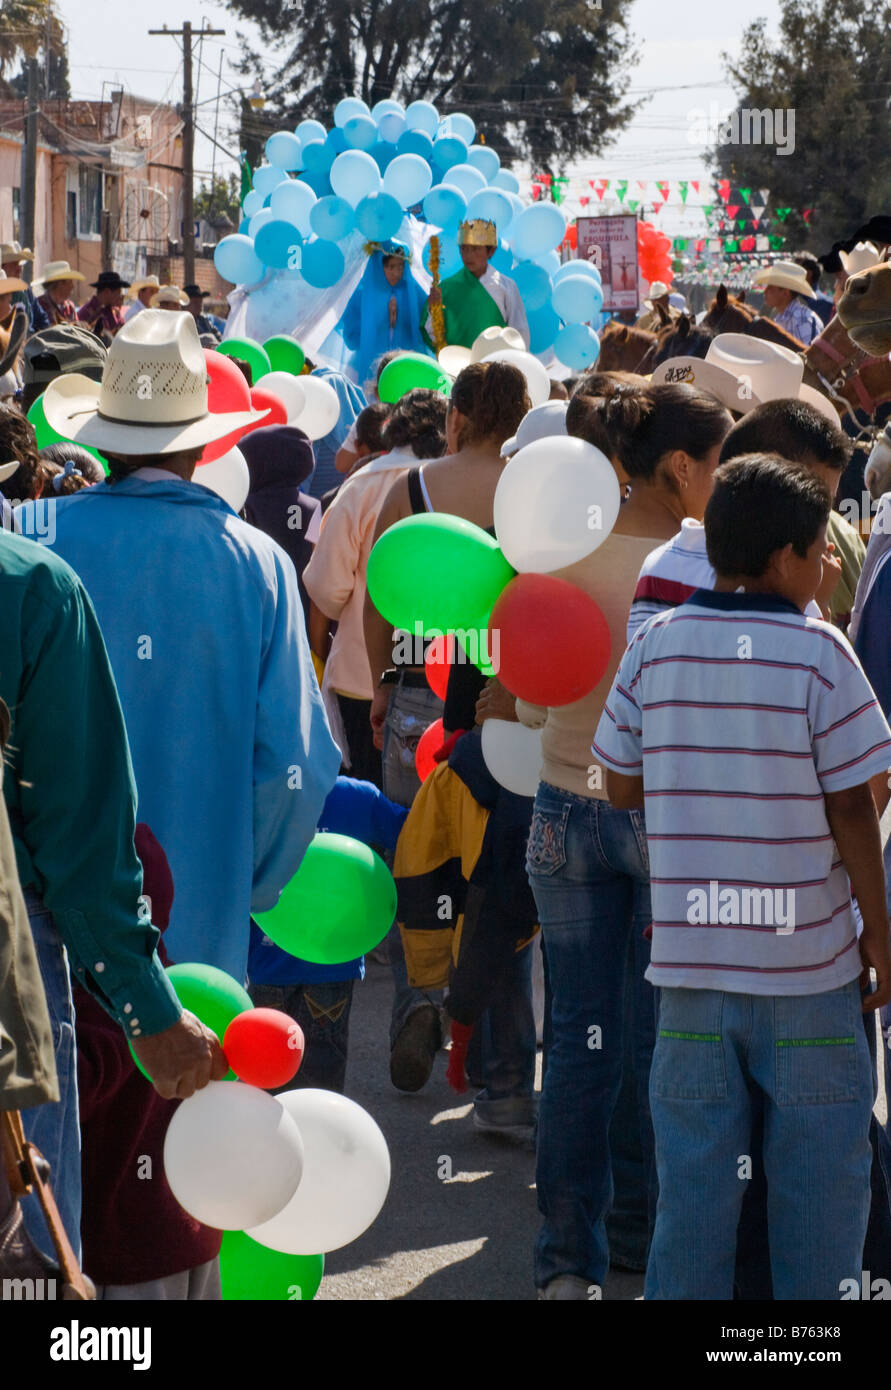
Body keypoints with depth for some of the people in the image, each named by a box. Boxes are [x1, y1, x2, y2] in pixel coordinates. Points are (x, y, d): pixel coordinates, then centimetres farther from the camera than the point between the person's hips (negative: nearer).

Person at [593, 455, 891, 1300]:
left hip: (689, 950, 3)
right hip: (806, 954, -3)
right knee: (818, 1167, 8)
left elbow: (621, 786, 6)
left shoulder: (656, 645, 0)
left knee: (692, 1166, 10)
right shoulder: (817, 652, -10)